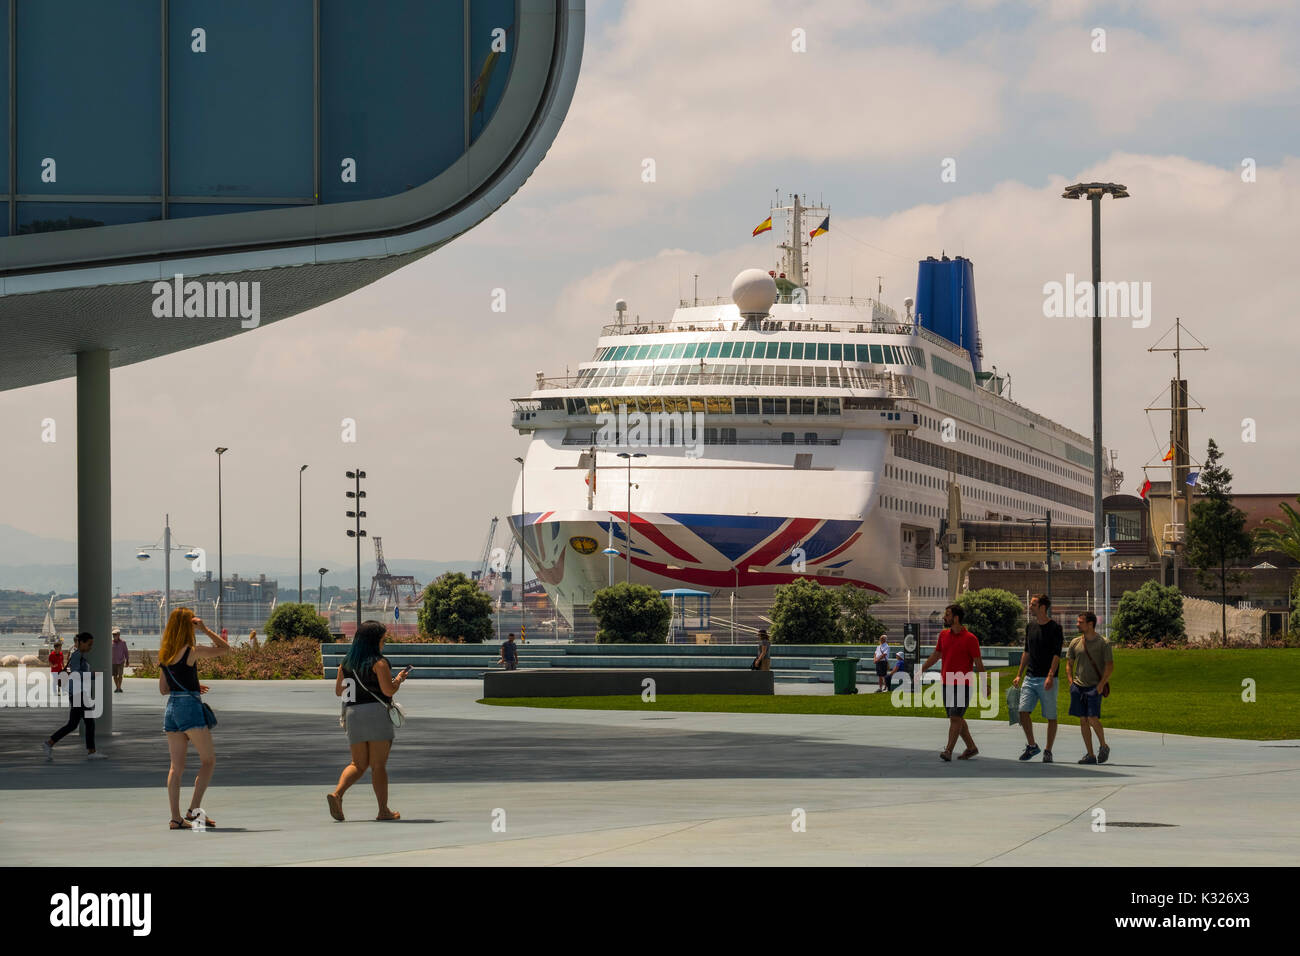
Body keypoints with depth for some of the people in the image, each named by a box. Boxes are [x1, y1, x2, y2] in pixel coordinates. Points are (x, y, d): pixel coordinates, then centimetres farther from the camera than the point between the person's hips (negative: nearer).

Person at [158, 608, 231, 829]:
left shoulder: (164, 655, 10)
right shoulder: (191, 652, -11)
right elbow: (225, 648, -4)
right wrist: (206, 629, 0)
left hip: (171, 707, 7)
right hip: (190, 707, -7)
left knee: (176, 766, 7)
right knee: (209, 760, 3)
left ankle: (176, 817, 3)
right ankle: (194, 809, -7)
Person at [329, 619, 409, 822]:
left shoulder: (346, 663, 10)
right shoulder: (379, 662, -8)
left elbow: (338, 691, 14)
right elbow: (389, 690, -14)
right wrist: (400, 678, 5)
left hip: (352, 714, 5)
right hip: (376, 713, -5)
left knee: (358, 764, 10)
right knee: (379, 765, 1)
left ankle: (336, 794, -14)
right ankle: (383, 810, 3)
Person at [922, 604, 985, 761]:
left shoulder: (970, 639, -9)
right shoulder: (943, 635, 9)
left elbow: (978, 663, -7)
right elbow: (935, 656, 21)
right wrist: (921, 671, 18)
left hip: (962, 685, -7)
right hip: (947, 684, 7)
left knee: (955, 718, -13)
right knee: (957, 719, 13)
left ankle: (948, 751, -17)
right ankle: (971, 747, 26)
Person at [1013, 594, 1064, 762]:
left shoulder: (1055, 628, -6)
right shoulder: (1030, 626, 13)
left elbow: (1056, 655, -13)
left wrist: (1050, 676, -23)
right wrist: (1019, 675, 17)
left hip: (1047, 679, -5)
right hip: (1030, 678, 5)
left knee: (1051, 717, 0)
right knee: (1023, 711, -6)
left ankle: (1048, 751, 9)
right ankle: (1031, 746, 8)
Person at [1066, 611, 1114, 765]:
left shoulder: (1103, 643, -3)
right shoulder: (1075, 643, 9)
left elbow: (1110, 665, -4)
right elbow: (1069, 664, 18)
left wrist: (1101, 685, -11)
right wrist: (1071, 683, 5)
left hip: (1095, 686, -5)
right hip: (1078, 686, 5)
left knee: (1093, 719, -14)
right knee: (1083, 720, 2)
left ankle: (1103, 746, 10)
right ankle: (1090, 755, 7)